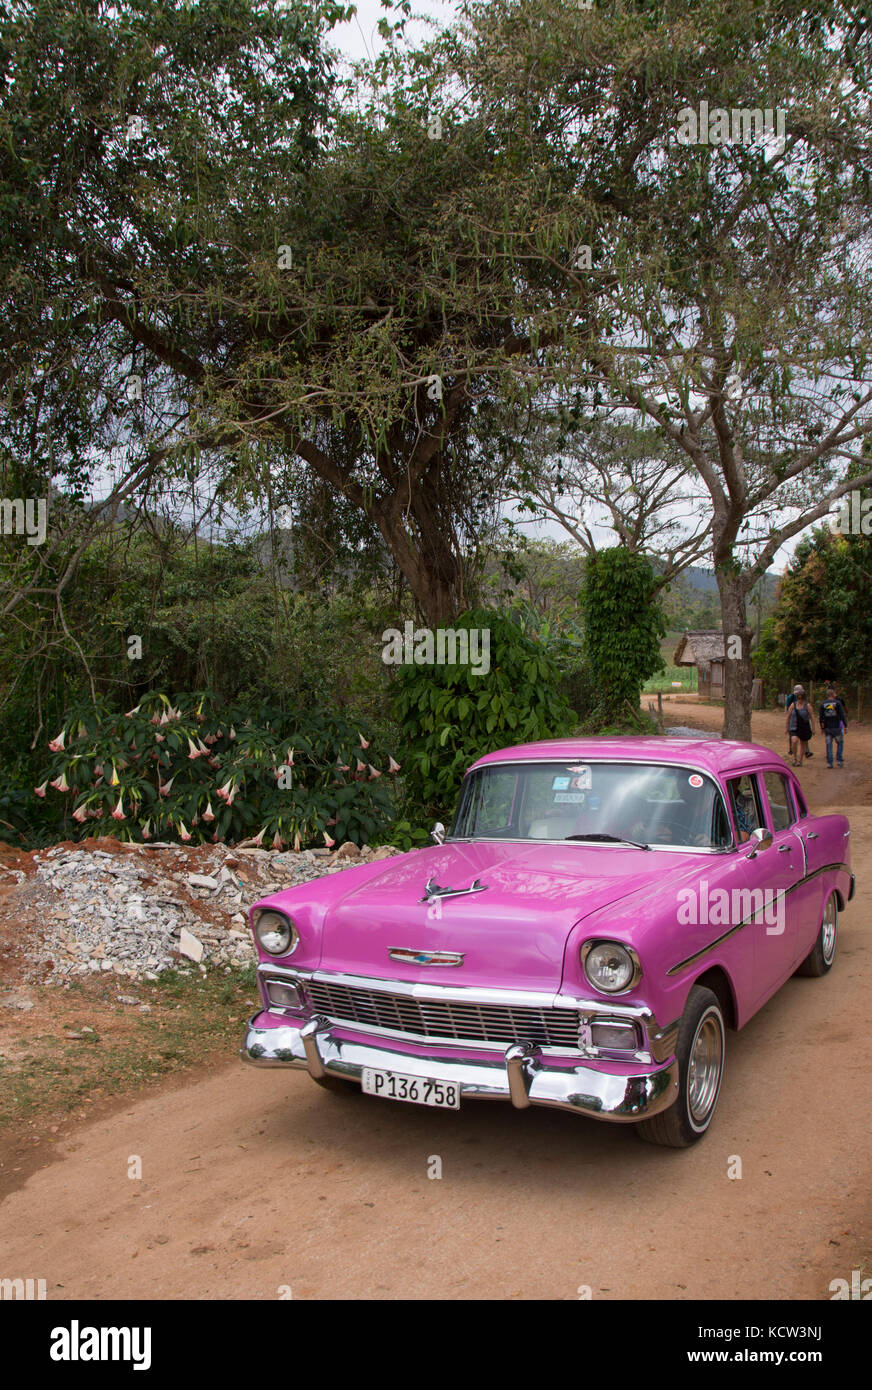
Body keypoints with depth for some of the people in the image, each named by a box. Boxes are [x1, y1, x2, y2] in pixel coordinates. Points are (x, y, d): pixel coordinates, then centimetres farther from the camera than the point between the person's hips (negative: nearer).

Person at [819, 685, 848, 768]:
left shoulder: (823, 704, 2)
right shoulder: (838, 702, -7)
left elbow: (821, 716, 5)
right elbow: (842, 715, -8)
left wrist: (822, 727, 13)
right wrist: (845, 725, -3)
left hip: (827, 727, 3)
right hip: (837, 726, -3)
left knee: (829, 745, 7)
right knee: (840, 743, 12)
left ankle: (829, 763, 5)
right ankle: (839, 760, 5)